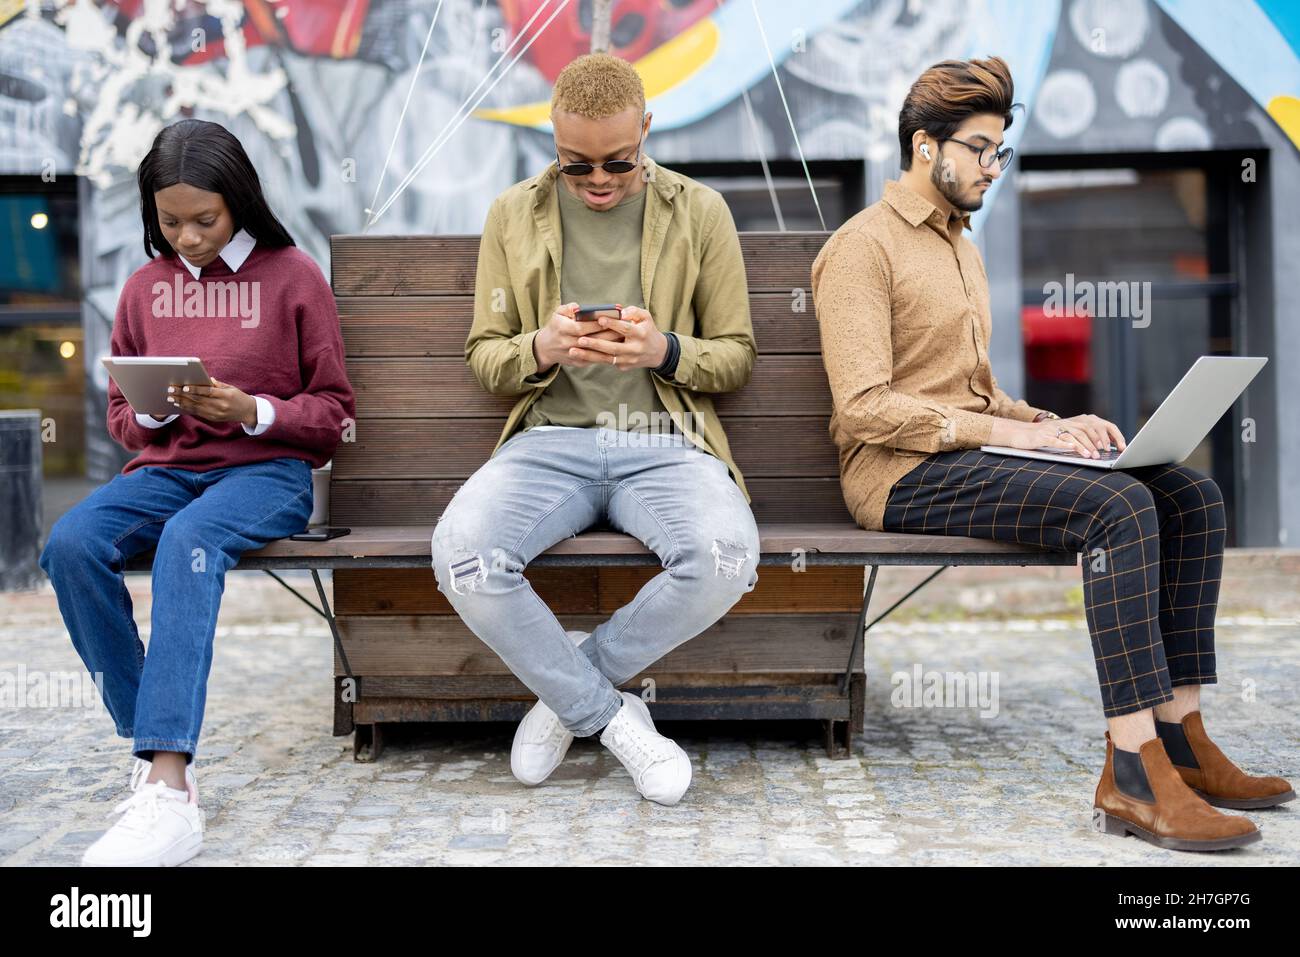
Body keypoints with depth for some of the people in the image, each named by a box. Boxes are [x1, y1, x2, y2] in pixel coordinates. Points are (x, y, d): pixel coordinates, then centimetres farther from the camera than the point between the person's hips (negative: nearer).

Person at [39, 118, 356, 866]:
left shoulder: (293, 276, 2)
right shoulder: (146, 287, 11)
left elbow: (333, 411, 3)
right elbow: (122, 416, 19)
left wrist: (253, 410, -15)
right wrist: (155, 411, -5)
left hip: (269, 467, -4)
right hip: (168, 468, 4)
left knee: (188, 540, -37)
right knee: (71, 543, -28)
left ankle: (168, 791, -44)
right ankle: (153, 747, -19)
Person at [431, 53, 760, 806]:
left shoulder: (700, 211, 9)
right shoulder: (513, 214, 12)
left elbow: (736, 357, 9)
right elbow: (484, 356, 12)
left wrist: (665, 350, -13)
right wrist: (540, 349, -11)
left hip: (666, 441, 0)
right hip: (549, 440, 1)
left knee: (726, 559, -34)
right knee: (460, 556, -31)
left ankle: (571, 692, -6)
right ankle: (613, 718, -9)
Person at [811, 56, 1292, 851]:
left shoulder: (964, 249, 24)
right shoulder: (864, 247, -7)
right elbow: (864, 408, -18)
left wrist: (1052, 423, 5)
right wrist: (1014, 431, -19)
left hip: (968, 451, 9)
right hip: (903, 474, -9)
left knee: (1193, 497, -7)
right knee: (1120, 506, -29)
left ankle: (1180, 738, -9)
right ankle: (1134, 775, -29)